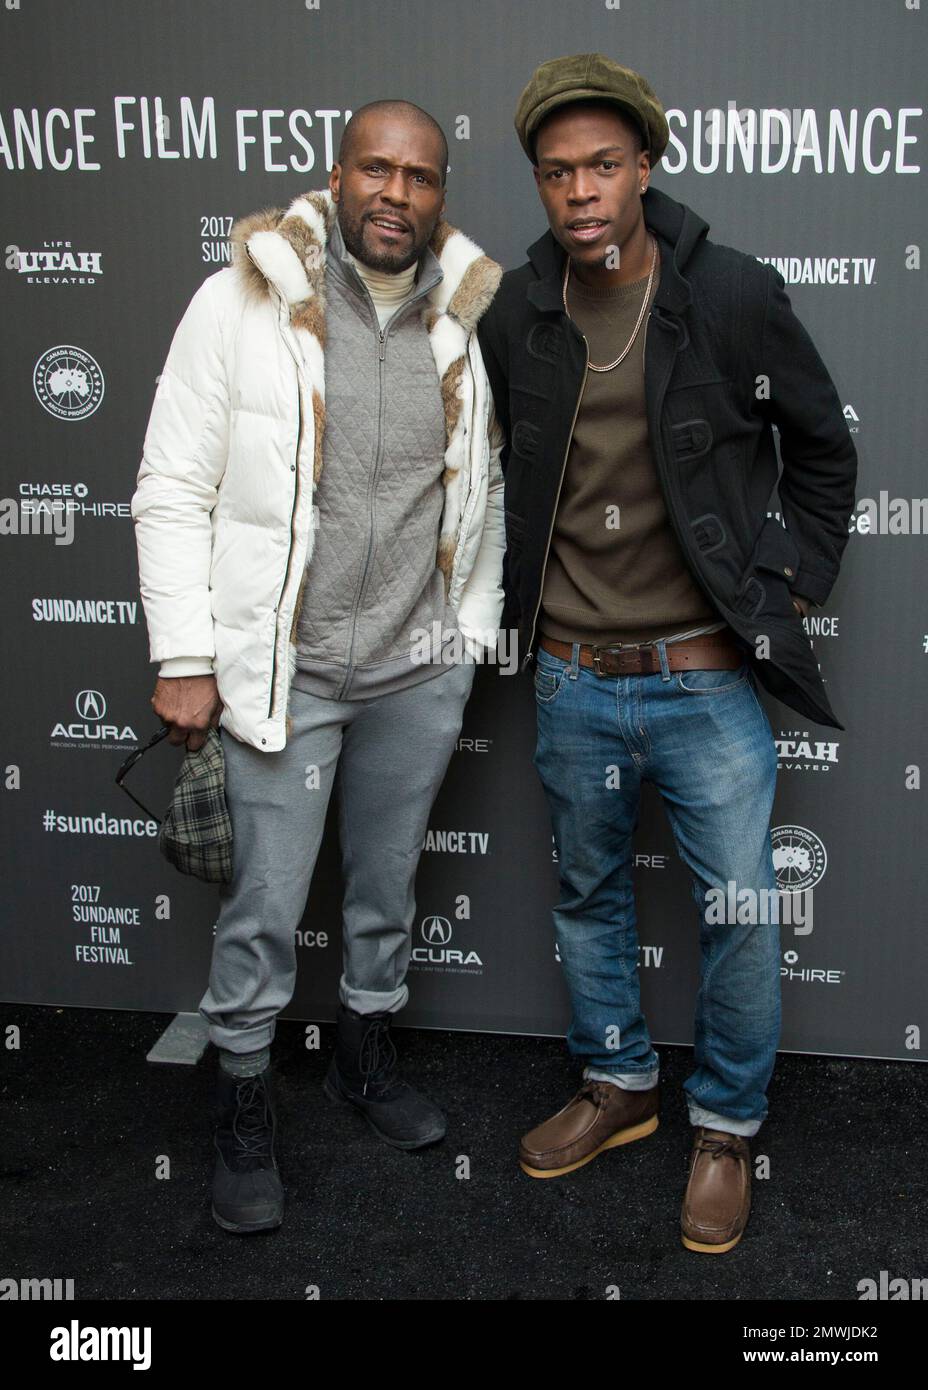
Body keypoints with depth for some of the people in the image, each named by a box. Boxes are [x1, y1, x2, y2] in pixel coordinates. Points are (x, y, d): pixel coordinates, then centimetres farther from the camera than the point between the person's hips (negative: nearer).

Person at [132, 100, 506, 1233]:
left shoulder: (469, 319, 2)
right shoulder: (241, 305, -9)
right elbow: (173, 492, -8)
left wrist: (476, 630, 10)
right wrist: (185, 659, -11)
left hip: (421, 669, 4)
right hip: (282, 666, -3)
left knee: (387, 883, 19)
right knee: (264, 909, 4)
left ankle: (366, 1057, 42)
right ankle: (244, 1110, 27)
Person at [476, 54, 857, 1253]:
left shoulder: (735, 297, -9)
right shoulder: (513, 316, -1)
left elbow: (823, 451, 4)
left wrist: (791, 586, -1)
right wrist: (517, 596, 11)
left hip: (707, 680, -3)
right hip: (573, 681, 3)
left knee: (738, 918, 3)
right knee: (587, 896, 17)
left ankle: (724, 1128, 27)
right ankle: (617, 1085, 40)